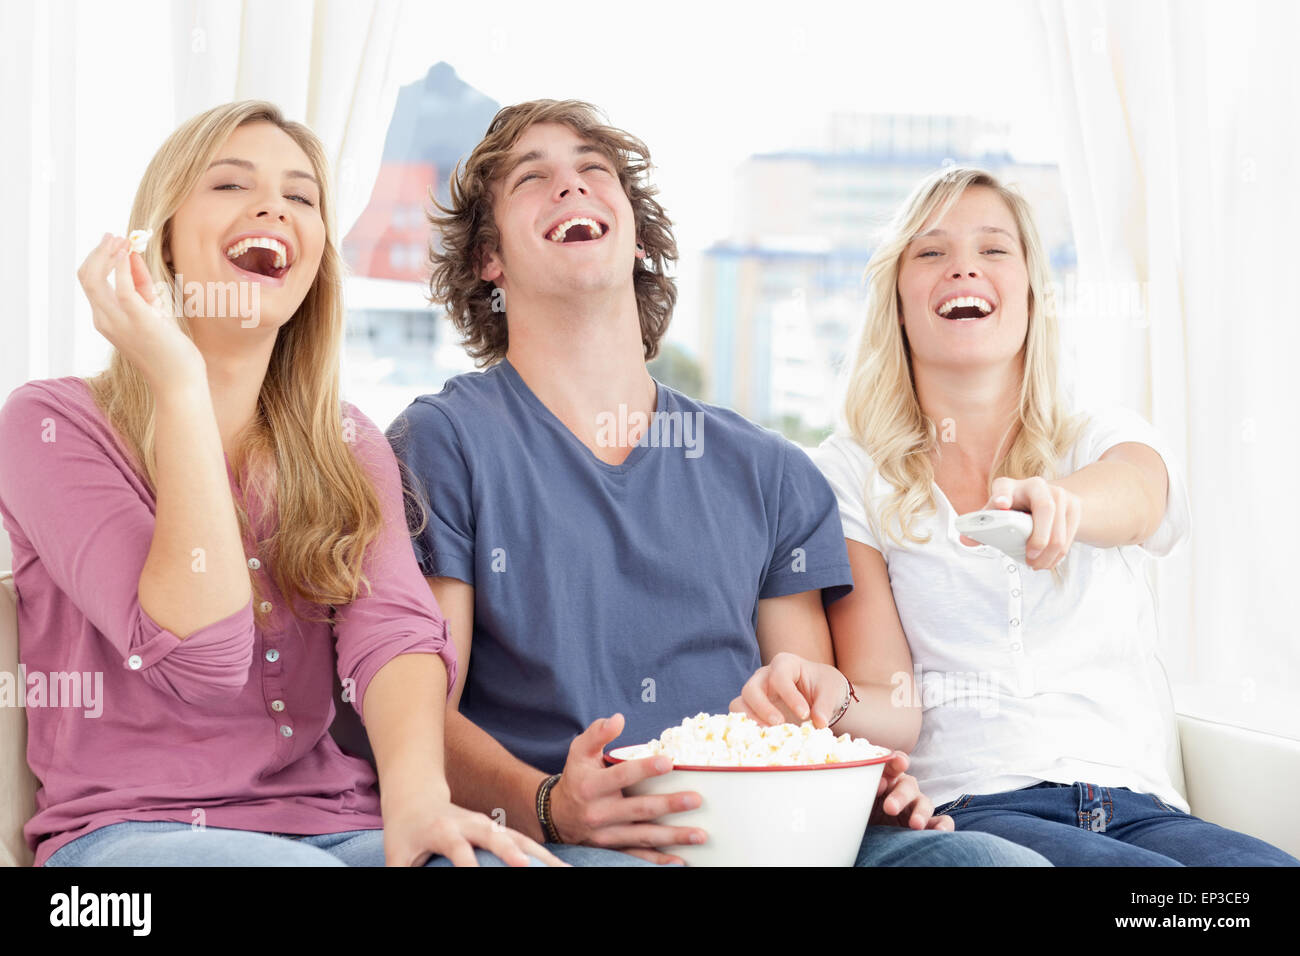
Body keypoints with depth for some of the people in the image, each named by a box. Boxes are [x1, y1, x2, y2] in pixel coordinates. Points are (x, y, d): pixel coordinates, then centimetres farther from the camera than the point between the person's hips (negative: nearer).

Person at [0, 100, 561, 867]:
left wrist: (415, 791, -29)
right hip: (132, 826, -4)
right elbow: (199, 655, -16)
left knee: (505, 861, -28)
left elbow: (394, 628, -7)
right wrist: (180, 382, -18)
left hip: (334, 824, 4)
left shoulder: (349, 447, 14)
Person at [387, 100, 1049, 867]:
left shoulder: (770, 474, 18)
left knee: (1010, 857, -21)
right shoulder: (443, 444, 6)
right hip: (563, 845, -4)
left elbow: (813, 718, 16)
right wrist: (549, 806, -23)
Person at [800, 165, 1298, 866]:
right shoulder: (850, 474, 7)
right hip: (964, 806, -3)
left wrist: (1053, 500, -39)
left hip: (1136, 804, 4)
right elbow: (889, 700, 0)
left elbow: (1134, 497, -14)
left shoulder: (1108, 438, 14)